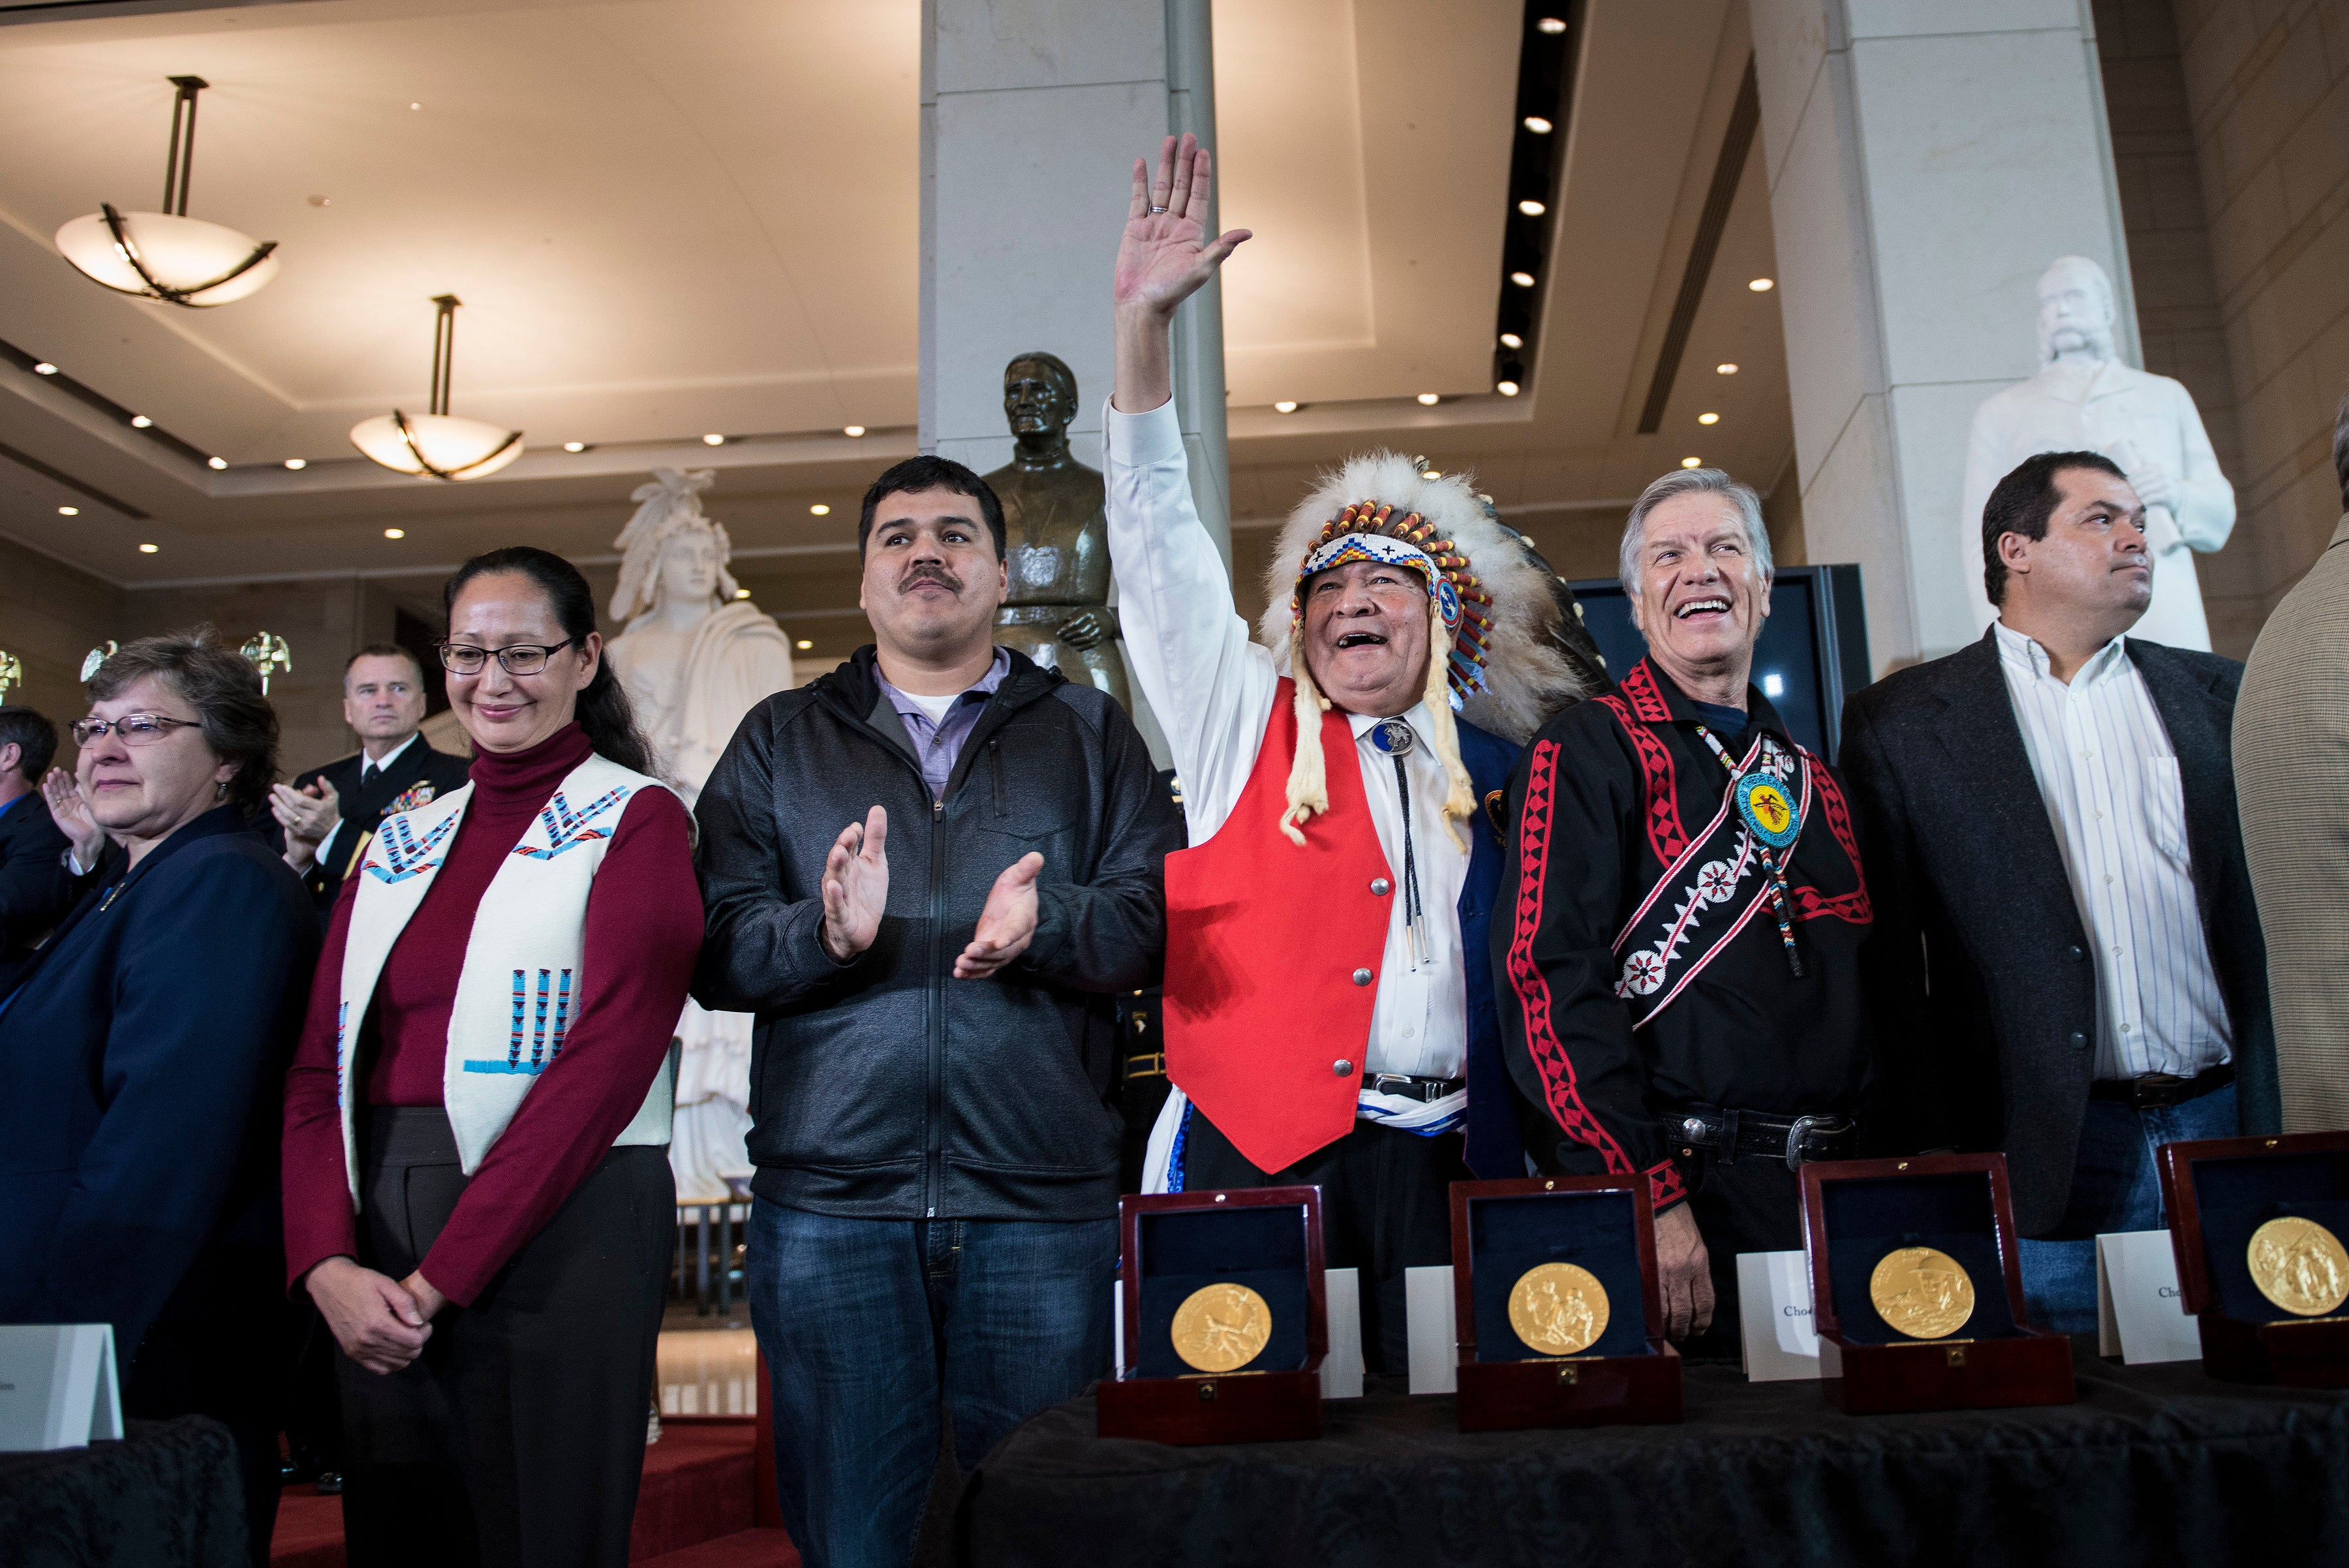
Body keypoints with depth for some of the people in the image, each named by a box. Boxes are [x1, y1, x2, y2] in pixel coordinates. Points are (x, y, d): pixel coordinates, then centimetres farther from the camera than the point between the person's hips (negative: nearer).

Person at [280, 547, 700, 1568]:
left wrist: (442, 1274, -15)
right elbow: (319, 1067, 7)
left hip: (560, 1237, -5)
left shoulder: (635, 820, -3)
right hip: (377, 1250, 5)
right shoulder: (401, 842, 13)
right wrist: (327, 1261, -9)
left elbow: (610, 1054, -14)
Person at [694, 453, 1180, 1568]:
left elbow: (1154, 923, 1)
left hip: (1044, 1196, 0)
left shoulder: (1089, 733, 12)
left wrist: (1049, 923, -19)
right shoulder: (779, 741, 13)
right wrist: (825, 932, -17)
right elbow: (715, 953, 3)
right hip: (830, 1195, 1)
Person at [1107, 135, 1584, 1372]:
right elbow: (1156, 538, 3)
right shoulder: (1246, 723, 9)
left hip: (1442, 1157, 2)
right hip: (1262, 1143, -2)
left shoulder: (1490, 774, 15)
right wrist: (1143, 321, -4)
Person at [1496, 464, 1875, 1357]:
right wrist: (1648, 1194, -20)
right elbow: (1549, 978, -15)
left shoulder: (1807, 778, 16)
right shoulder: (1584, 754, -5)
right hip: (1679, 1198, -6)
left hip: (1831, 1190, 6)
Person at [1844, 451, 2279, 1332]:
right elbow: (1887, 951, -1)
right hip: (2047, 1160, -3)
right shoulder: (1901, 720, 2)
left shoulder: (2221, 695, 13)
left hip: (2231, 1126, 3)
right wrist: (1930, 1149, -6)